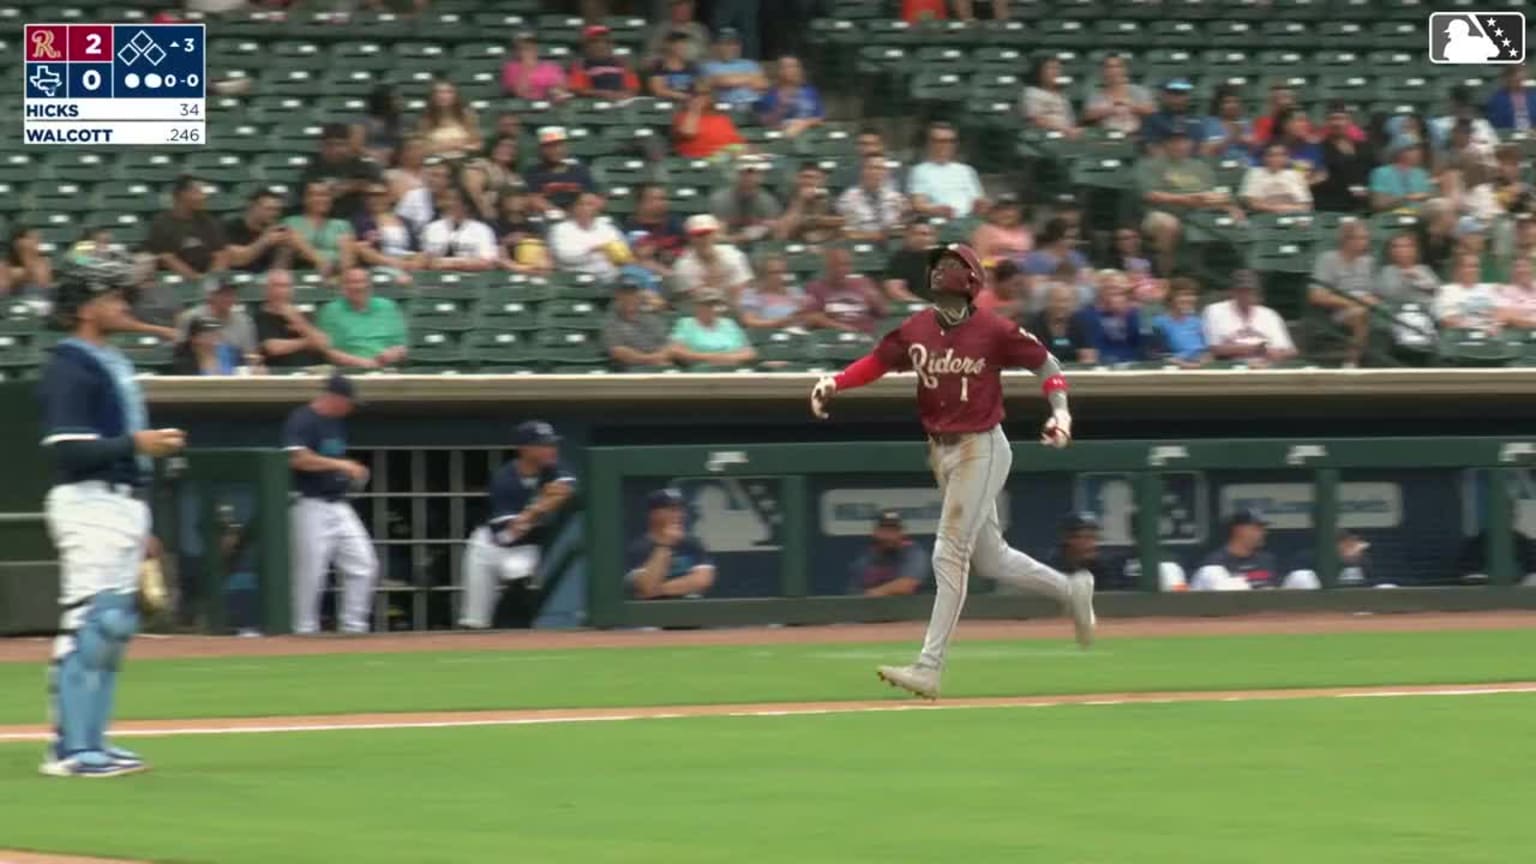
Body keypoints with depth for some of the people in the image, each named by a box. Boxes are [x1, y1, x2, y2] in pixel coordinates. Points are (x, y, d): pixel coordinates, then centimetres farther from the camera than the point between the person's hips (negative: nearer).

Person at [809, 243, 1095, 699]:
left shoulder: (993, 331, -11)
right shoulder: (915, 329, 4)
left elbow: (1045, 363, -2)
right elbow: (876, 362, 5)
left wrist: (1061, 411, -15)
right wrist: (834, 383, -11)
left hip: (981, 450, -7)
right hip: (941, 452, 7)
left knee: (949, 555, -11)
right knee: (990, 559, 15)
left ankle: (929, 667, -10)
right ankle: (1070, 590, 39)